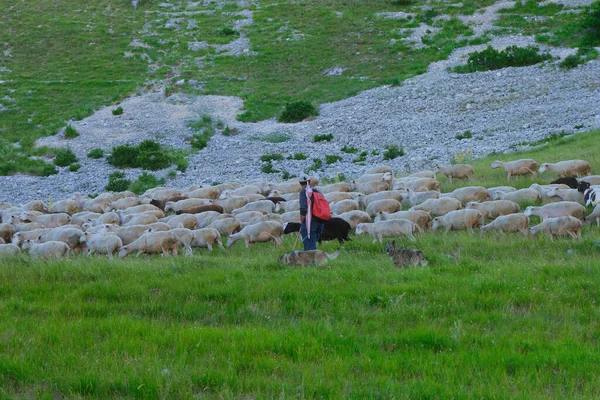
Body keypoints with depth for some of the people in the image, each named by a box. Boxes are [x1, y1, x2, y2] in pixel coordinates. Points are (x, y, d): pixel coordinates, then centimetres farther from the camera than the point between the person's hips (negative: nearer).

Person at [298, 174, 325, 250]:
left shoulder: (304, 191, -6)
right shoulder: (317, 191, 12)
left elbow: (303, 209, -14)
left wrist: (301, 224, -5)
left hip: (309, 222, -7)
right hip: (320, 222, 7)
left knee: (309, 248, -2)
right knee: (312, 246, 19)